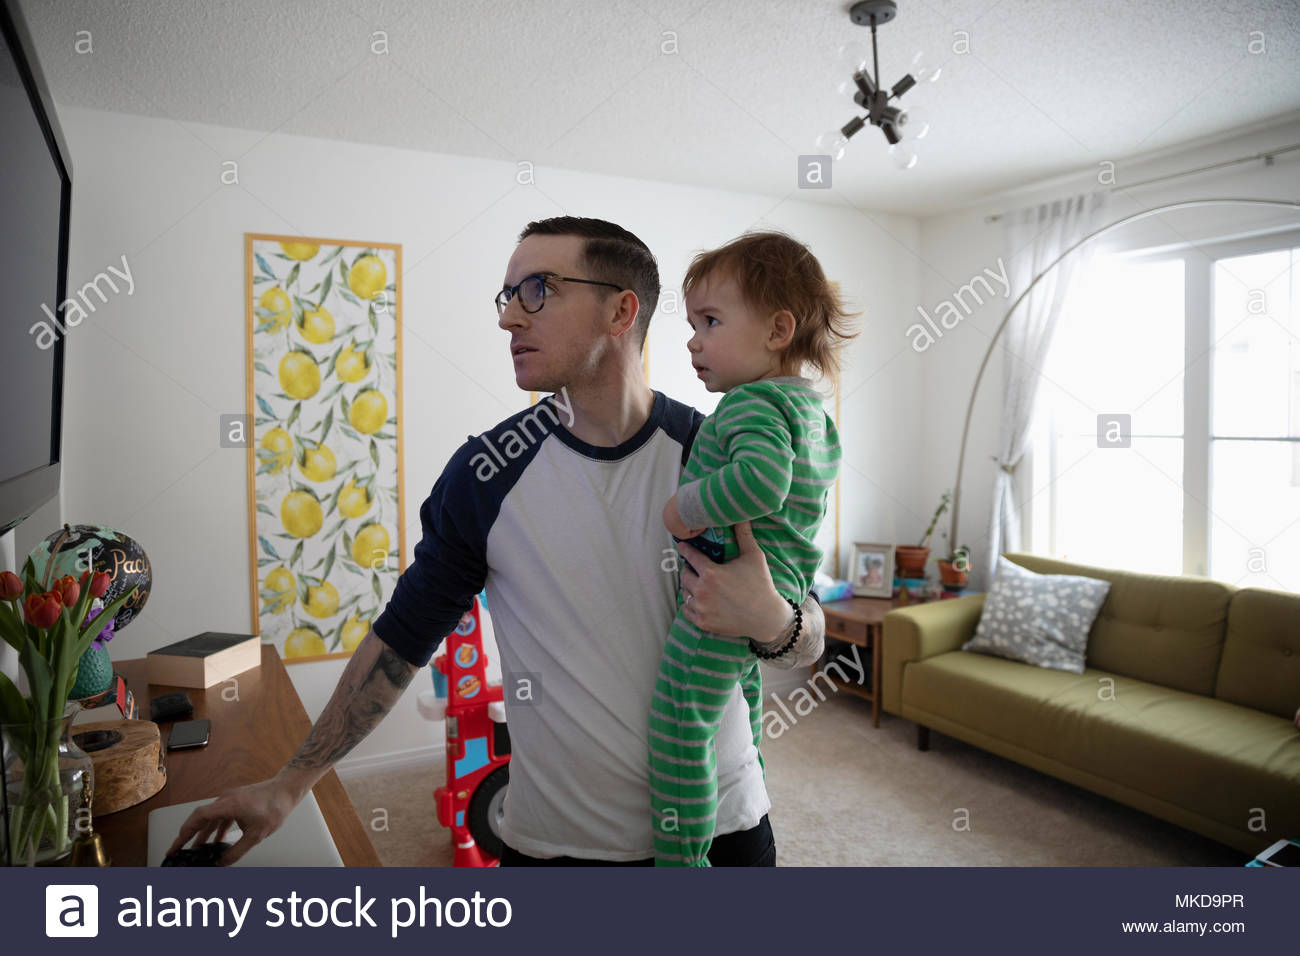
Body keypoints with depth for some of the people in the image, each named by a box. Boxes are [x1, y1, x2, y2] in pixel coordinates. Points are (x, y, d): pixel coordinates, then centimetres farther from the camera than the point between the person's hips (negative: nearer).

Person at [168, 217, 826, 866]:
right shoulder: (488, 472, -10)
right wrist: (288, 785, 3)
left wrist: (771, 622, -26)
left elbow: (808, 645, -3)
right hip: (556, 839, 0)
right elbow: (403, 636, 0)